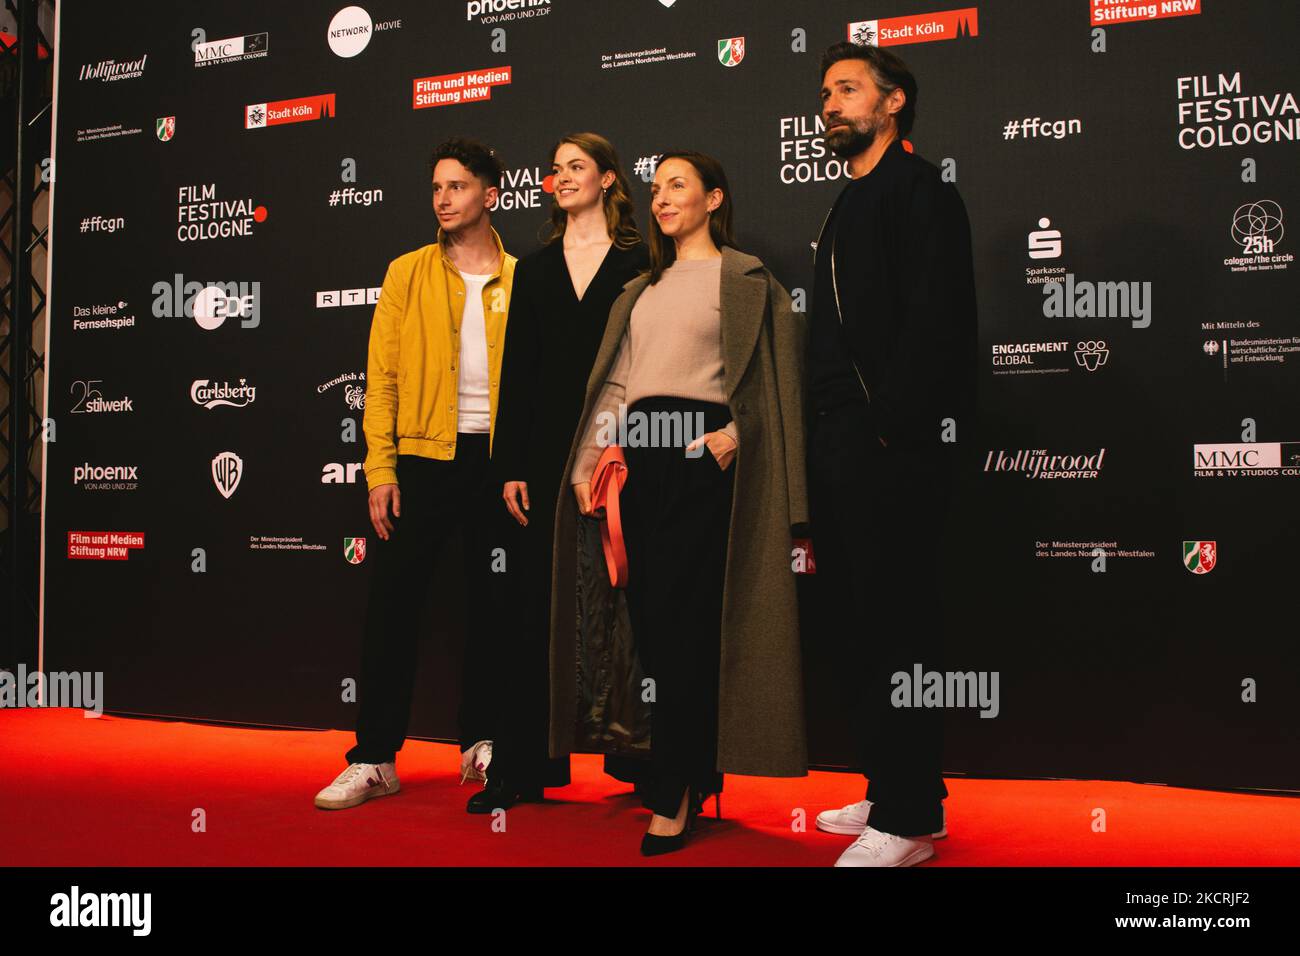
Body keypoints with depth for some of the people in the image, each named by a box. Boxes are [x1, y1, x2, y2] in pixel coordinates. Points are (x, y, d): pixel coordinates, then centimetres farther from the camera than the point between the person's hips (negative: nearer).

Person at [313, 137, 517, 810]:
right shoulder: (408, 274, 6)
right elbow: (382, 377, 3)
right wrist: (381, 470, -5)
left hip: (497, 461, 0)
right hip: (423, 458, 0)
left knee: (489, 605, 10)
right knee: (392, 605, -2)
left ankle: (480, 741, 24)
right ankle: (373, 760, 6)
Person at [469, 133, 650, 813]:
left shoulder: (639, 263, 5)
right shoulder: (535, 269, 15)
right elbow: (518, 372, 11)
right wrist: (511, 467, 3)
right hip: (548, 456, 3)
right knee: (533, 609, 2)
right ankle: (522, 766, 9)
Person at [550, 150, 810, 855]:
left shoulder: (745, 280, 5)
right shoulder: (643, 288, 23)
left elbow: (776, 377, -1)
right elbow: (614, 381, 18)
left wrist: (735, 432, -16)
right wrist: (586, 462, 9)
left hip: (700, 451, -6)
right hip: (639, 452, 6)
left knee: (681, 612, -9)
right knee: (646, 611, 4)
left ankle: (673, 794, -1)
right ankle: (694, 772, 16)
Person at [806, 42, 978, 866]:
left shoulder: (919, 190, -5)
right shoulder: (850, 206, 22)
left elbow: (934, 321, -16)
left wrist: (890, 427, -20)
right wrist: (834, 437, 12)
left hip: (897, 447, -9)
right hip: (847, 445, 9)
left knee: (896, 626, -6)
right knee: (863, 619, 12)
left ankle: (909, 821, 3)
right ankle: (892, 790, 23)